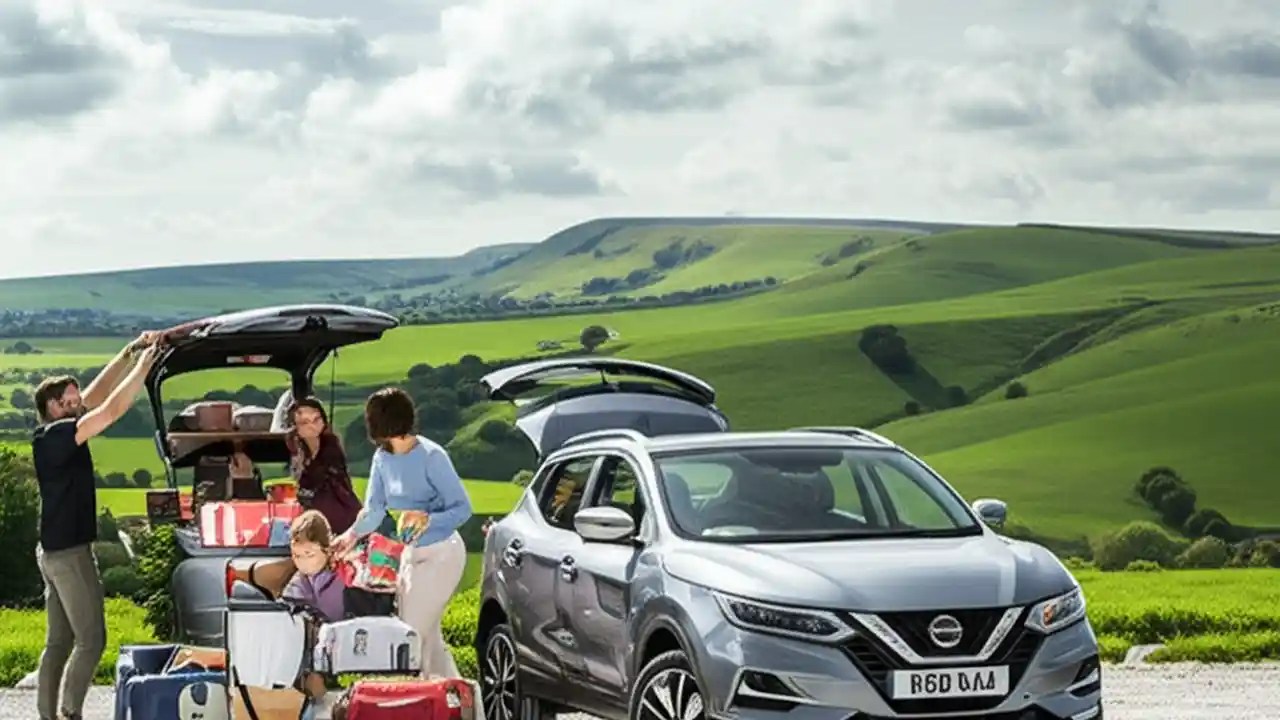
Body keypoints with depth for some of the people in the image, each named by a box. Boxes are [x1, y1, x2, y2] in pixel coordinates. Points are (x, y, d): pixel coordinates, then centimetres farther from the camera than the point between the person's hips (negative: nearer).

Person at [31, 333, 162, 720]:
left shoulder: (53, 434, 8)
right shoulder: (58, 435, -18)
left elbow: (97, 394, 14)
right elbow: (113, 408, -24)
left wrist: (129, 353, 9)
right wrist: (144, 365, -17)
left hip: (54, 550, 10)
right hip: (69, 552, -10)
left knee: (59, 640, 11)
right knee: (90, 640, -6)